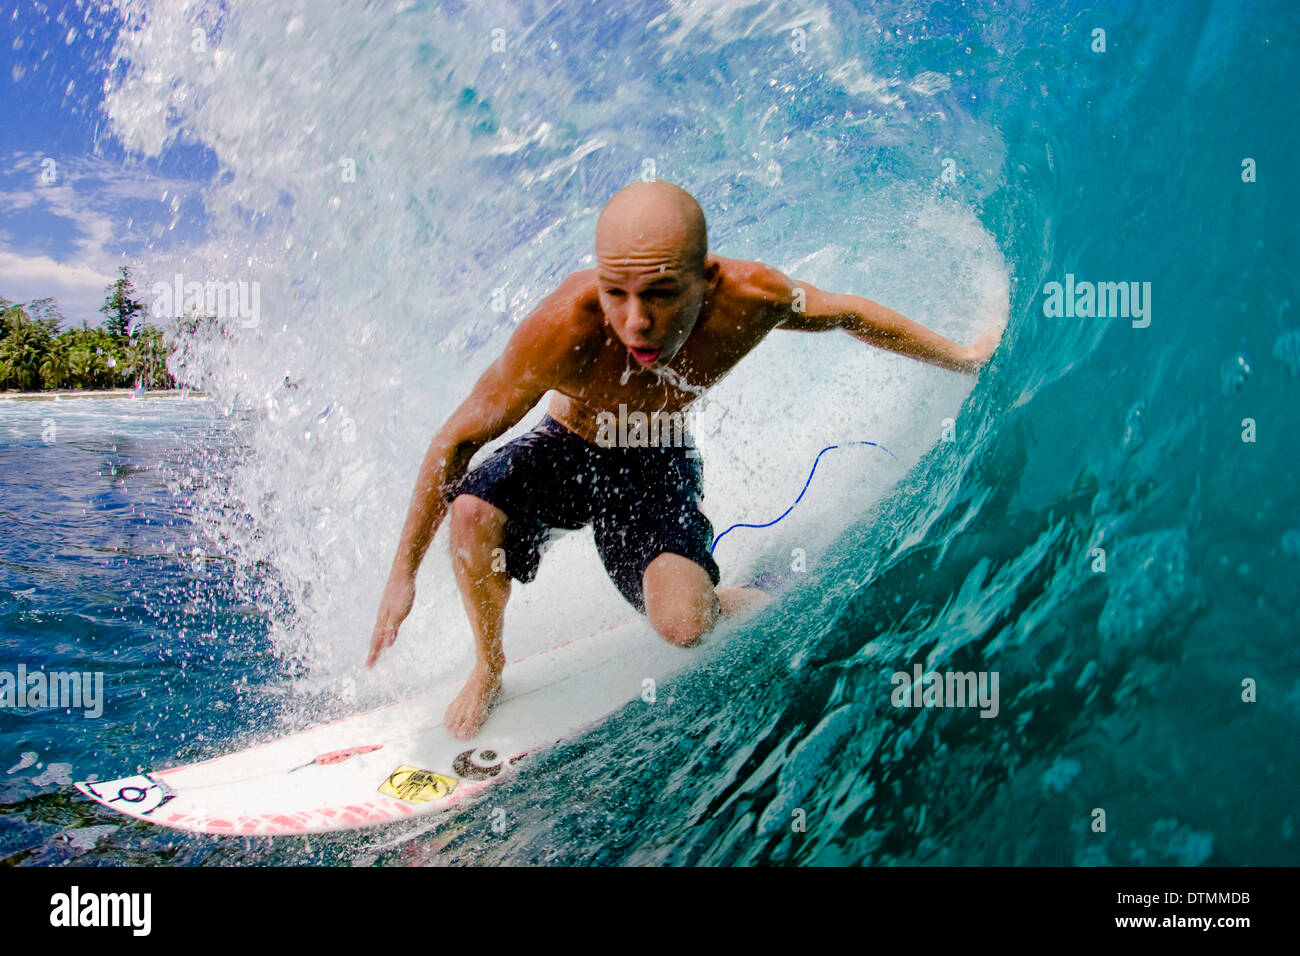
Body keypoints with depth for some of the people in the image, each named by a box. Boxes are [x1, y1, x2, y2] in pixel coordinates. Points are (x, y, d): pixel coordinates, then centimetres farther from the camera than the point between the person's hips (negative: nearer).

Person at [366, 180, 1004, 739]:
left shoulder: (750, 297, -32)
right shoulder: (563, 328, -39)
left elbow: (847, 313, -9)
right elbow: (459, 438, -24)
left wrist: (962, 358, 5)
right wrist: (404, 571, -18)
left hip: (659, 466, 0)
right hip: (568, 451, 0)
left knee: (683, 628, -22)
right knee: (473, 512, -30)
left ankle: (757, 601, 16)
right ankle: (488, 667, 0)